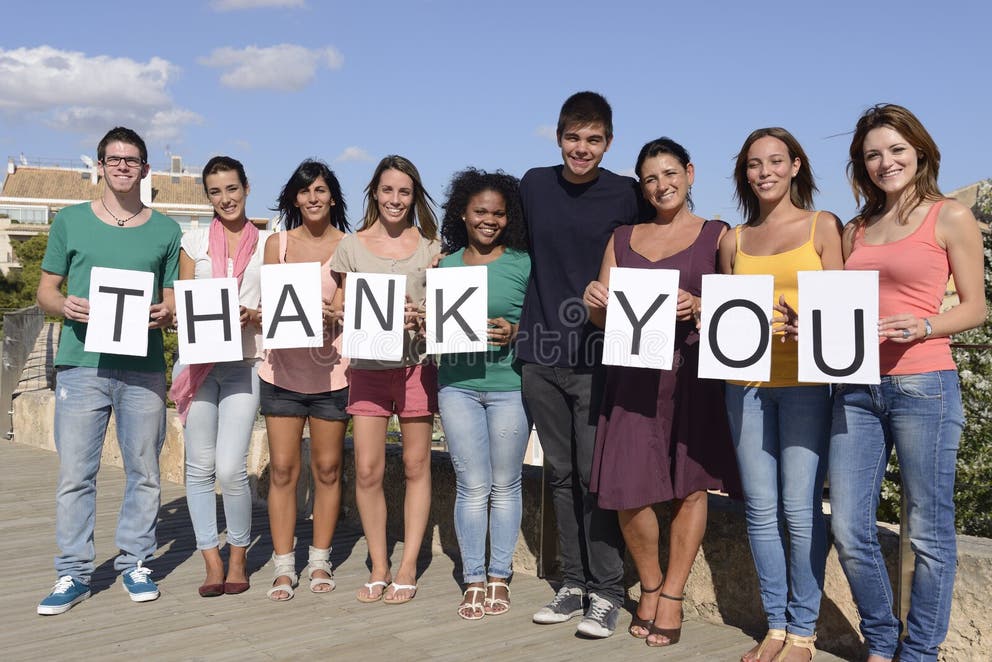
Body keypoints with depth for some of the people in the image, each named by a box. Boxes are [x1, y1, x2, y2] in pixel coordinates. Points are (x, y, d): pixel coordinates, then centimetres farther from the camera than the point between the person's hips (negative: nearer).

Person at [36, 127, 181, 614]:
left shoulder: (165, 230, 11)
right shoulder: (70, 221, 10)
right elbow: (45, 290, 11)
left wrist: (164, 315, -10)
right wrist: (65, 306, -11)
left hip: (144, 368, 1)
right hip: (81, 364, 0)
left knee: (144, 471, 5)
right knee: (74, 474, 1)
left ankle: (135, 562, 19)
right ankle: (73, 573, 12)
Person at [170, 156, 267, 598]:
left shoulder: (266, 243, 9)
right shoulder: (194, 241, 12)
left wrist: (252, 316, -12)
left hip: (245, 363, -2)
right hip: (199, 360, 2)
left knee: (231, 468, -11)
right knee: (200, 467, 3)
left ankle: (238, 557, 9)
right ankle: (212, 562, 14)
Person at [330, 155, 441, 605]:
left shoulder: (429, 245, 8)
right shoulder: (352, 246, 8)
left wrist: (421, 315, -13)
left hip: (416, 364, 0)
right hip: (368, 366, 0)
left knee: (416, 465, 3)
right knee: (367, 470, -2)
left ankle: (408, 568, 13)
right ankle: (379, 568, 13)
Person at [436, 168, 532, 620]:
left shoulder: (523, 263, 1)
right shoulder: (447, 265, 11)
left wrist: (515, 333, -14)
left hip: (509, 384, -2)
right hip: (457, 384, 2)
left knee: (505, 486, 7)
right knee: (472, 487, 4)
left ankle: (499, 577, 20)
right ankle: (473, 581, 15)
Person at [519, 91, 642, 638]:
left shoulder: (625, 196, -3)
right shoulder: (533, 185, 8)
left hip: (597, 356, -4)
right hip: (540, 352, 4)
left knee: (596, 474, -4)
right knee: (560, 473, 10)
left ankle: (606, 591, 9)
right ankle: (573, 582, 22)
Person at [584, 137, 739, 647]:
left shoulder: (717, 235, 7)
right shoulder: (623, 238, 17)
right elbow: (603, 319, 13)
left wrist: (696, 308, -18)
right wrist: (595, 301, -8)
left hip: (692, 371, -2)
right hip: (632, 375, 3)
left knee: (689, 484, 2)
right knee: (627, 489, -2)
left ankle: (672, 596, 18)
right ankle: (649, 585, 23)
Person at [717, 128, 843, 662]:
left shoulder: (823, 227, 5)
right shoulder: (734, 240, 14)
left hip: (803, 380, -3)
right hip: (746, 381, 4)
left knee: (800, 507, -5)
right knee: (760, 508, 5)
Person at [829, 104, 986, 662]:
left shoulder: (951, 217, 3)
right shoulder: (856, 230, 16)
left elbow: (975, 308, 1)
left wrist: (920, 327, -17)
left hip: (924, 385, -4)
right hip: (857, 387, 5)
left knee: (928, 531, 3)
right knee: (850, 531, 5)